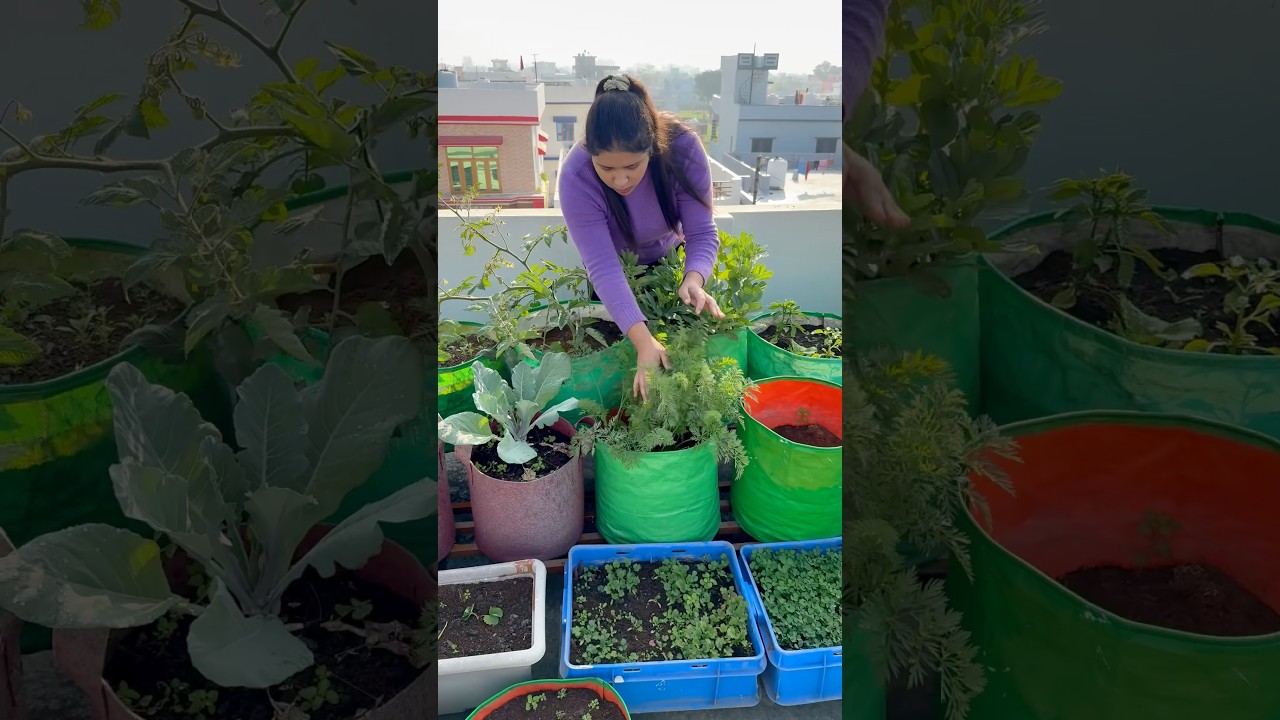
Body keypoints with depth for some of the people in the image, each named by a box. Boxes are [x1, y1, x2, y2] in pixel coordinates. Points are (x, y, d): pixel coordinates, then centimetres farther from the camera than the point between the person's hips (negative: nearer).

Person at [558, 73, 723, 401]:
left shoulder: (682, 146, -35)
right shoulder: (576, 176, -38)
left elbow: (702, 232, -30)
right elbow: (603, 266, -40)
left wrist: (694, 280, -52)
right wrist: (643, 341, -51)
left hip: (669, 257, 1)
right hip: (618, 270, -1)